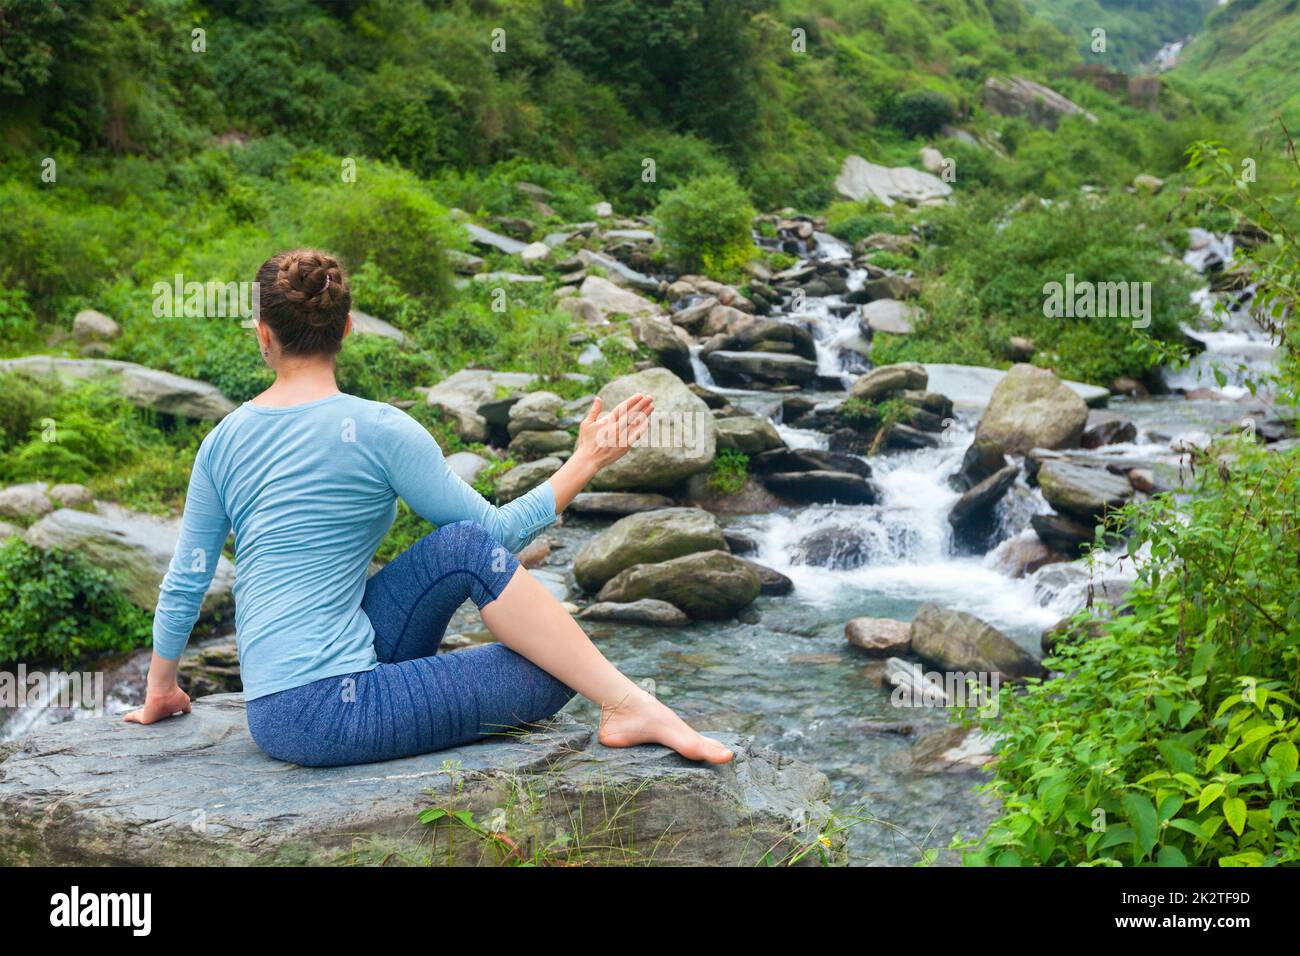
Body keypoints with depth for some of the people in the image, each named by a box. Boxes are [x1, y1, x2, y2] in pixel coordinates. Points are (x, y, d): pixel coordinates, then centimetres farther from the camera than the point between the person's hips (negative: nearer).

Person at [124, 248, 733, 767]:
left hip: (274, 710, 7)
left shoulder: (223, 441, 7)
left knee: (464, 548, 6)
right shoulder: (378, 430, -11)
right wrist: (586, 463, 6)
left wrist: (160, 692, 27)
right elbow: (499, 530, -4)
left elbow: (183, 584, 13)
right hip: (324, 712, -7)